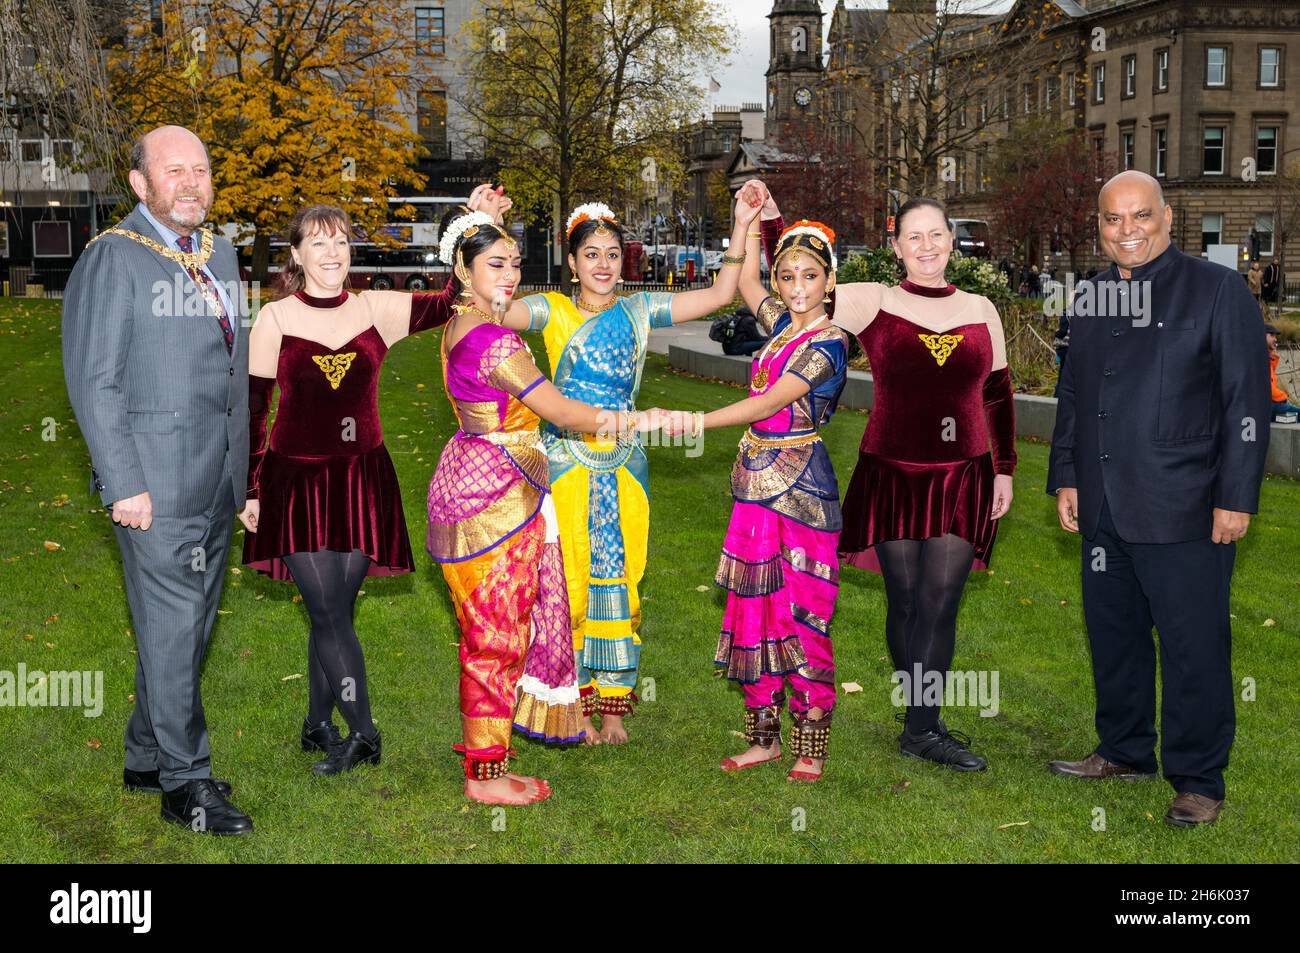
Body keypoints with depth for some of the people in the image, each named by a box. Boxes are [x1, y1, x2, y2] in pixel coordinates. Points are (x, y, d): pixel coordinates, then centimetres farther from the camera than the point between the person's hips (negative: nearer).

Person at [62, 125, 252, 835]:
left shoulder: (219, 256, 15)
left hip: (217, 479, 8)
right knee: (171, 628, -3)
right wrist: (123, 484, -16)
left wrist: (240, 471, 14)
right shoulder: (113, 259, -8)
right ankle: (185, 783, 6)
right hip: (155, 481, -7)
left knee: (191, 625, 14)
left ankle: (147, 759, 28)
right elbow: (93, 381, -11)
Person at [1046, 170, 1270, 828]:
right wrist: (1065, 477, 13)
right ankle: (1125, 751, 33)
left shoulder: (1217, 289, -5)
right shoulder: (1090, 301, 12)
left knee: (1194, 648, 1)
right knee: (1113, 636, 15)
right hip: (1103, 509, 6)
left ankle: (1198, 780, 14)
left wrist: (1236, 496, -12)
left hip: (1184, 514, -6)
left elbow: (1247, 398, -8)